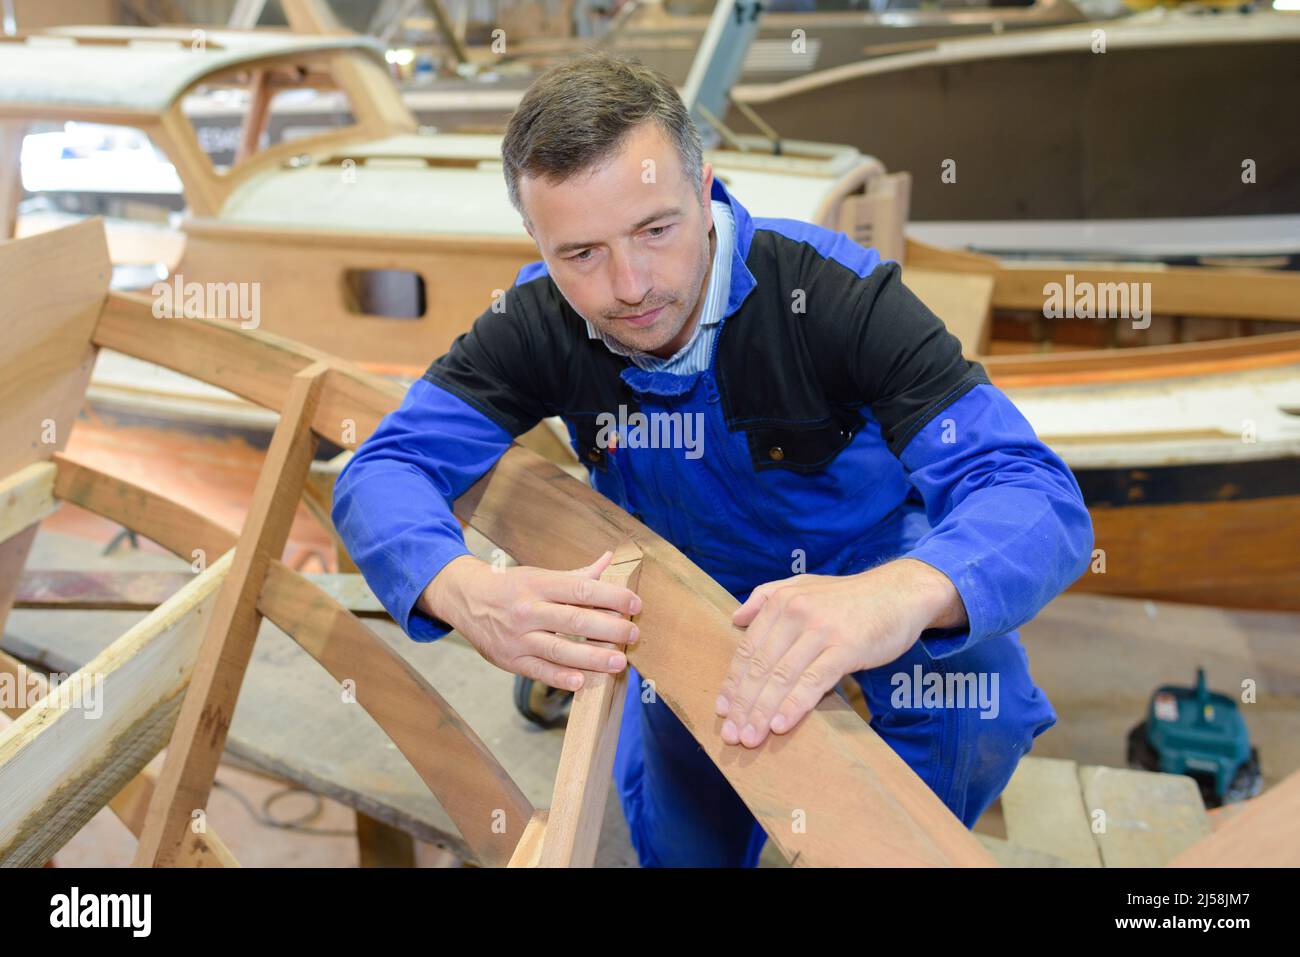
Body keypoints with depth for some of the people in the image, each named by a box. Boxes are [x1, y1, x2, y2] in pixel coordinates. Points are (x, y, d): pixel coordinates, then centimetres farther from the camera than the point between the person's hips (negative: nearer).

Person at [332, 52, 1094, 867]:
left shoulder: (834, 293, -32)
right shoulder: (537, 325, -21)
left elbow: (1039, 496, -40)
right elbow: (385, 470, -25)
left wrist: (899, 597, -65)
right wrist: (467, 590, -50)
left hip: (865, 557, -2)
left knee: (970, 670, -33)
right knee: (679, 844, 8)